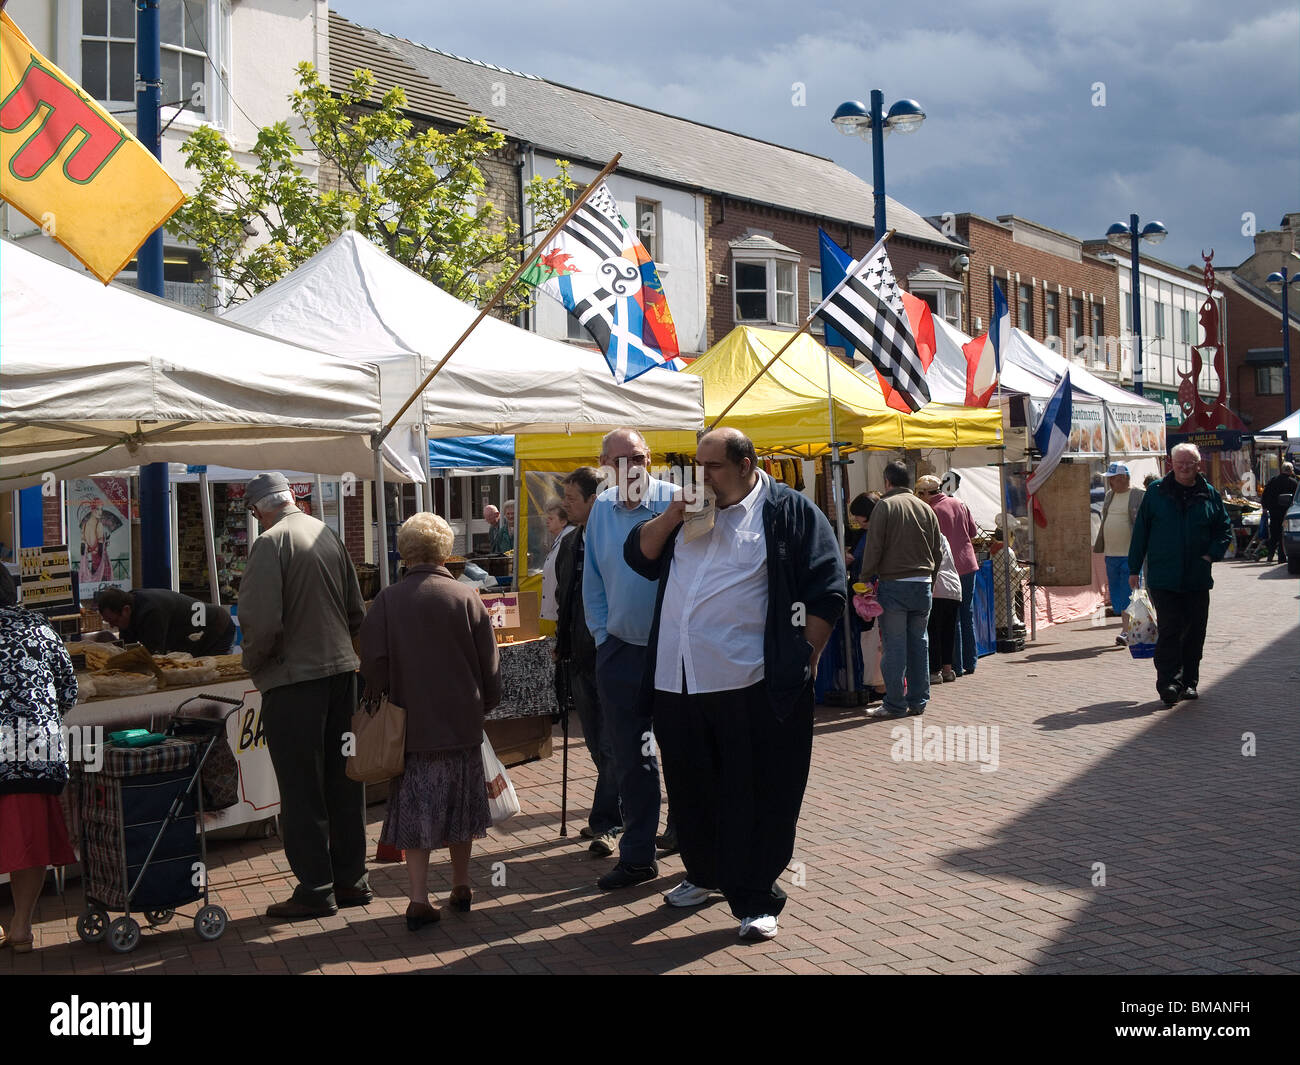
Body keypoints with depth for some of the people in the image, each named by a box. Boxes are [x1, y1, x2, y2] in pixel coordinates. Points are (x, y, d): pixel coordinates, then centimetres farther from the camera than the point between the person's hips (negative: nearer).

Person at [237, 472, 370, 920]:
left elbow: (262, 621, -19)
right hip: (341, 669, 7)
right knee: (343, 782, 14)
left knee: (301, 790, 2)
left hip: (293, 680, -7)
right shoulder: (328, 534, 7)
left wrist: (253, 662, -2)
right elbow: (356, 610, 12)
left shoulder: (271, 543, -13)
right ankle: (351, 879, 23)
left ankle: (315, 890, 9)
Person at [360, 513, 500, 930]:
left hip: (411, 727, -1)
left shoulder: (386, 602, -8)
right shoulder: (467, 597, -5)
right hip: (462, 723, 2)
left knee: (417, 810, 5)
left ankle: (418, 899, 2)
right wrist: (485, 704, 15)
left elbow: (373, 666, -7)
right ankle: (461, 887, 28)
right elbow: (489, 665, 0)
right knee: (459, 803, 16)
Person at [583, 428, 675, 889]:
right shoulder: (600, 510, 7)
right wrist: (603, 636, 7)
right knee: (630, 759, 11)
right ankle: (636, 856, 22)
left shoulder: (675, 502, -8)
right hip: (619, 651, 4)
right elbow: (592, 582, 13)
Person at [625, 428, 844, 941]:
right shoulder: (690, 508, 15)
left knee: (757, 795, 2)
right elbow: (639, 555, 15)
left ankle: (755, 899, 13)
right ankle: (705, 874, 37)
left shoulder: (787, 511, -3)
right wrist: (672, 515, -2)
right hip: (678, 682, 6)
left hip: (754, 685, -6)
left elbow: (825, 588, -5)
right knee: (692, 788, 18)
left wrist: (804, 655, -8)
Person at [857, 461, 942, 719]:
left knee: (894, 646, -2)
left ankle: (895, 704, 1)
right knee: (919, 643, 11)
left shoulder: (885, 506, -5)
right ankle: (918, 700, 16)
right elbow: (938, 552, 15)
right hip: (923, 583, 5)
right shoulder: (926, 508, 11)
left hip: (894, 584, -5)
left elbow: (873, 548, -10)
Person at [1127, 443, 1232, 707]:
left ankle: (1189, 682, 20)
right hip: (1163, 577, -3)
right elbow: (1140, 531, 4)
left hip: (1198, 579, 3)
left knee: (1195, 631, 8)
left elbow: (1224, 528, 16)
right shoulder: (1156, 492, 1)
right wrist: (1134, 569, 1)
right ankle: (1169, 683, -8)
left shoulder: (1209, 495, 7)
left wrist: (1211, 555, -2)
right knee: (1169, 629, -10)